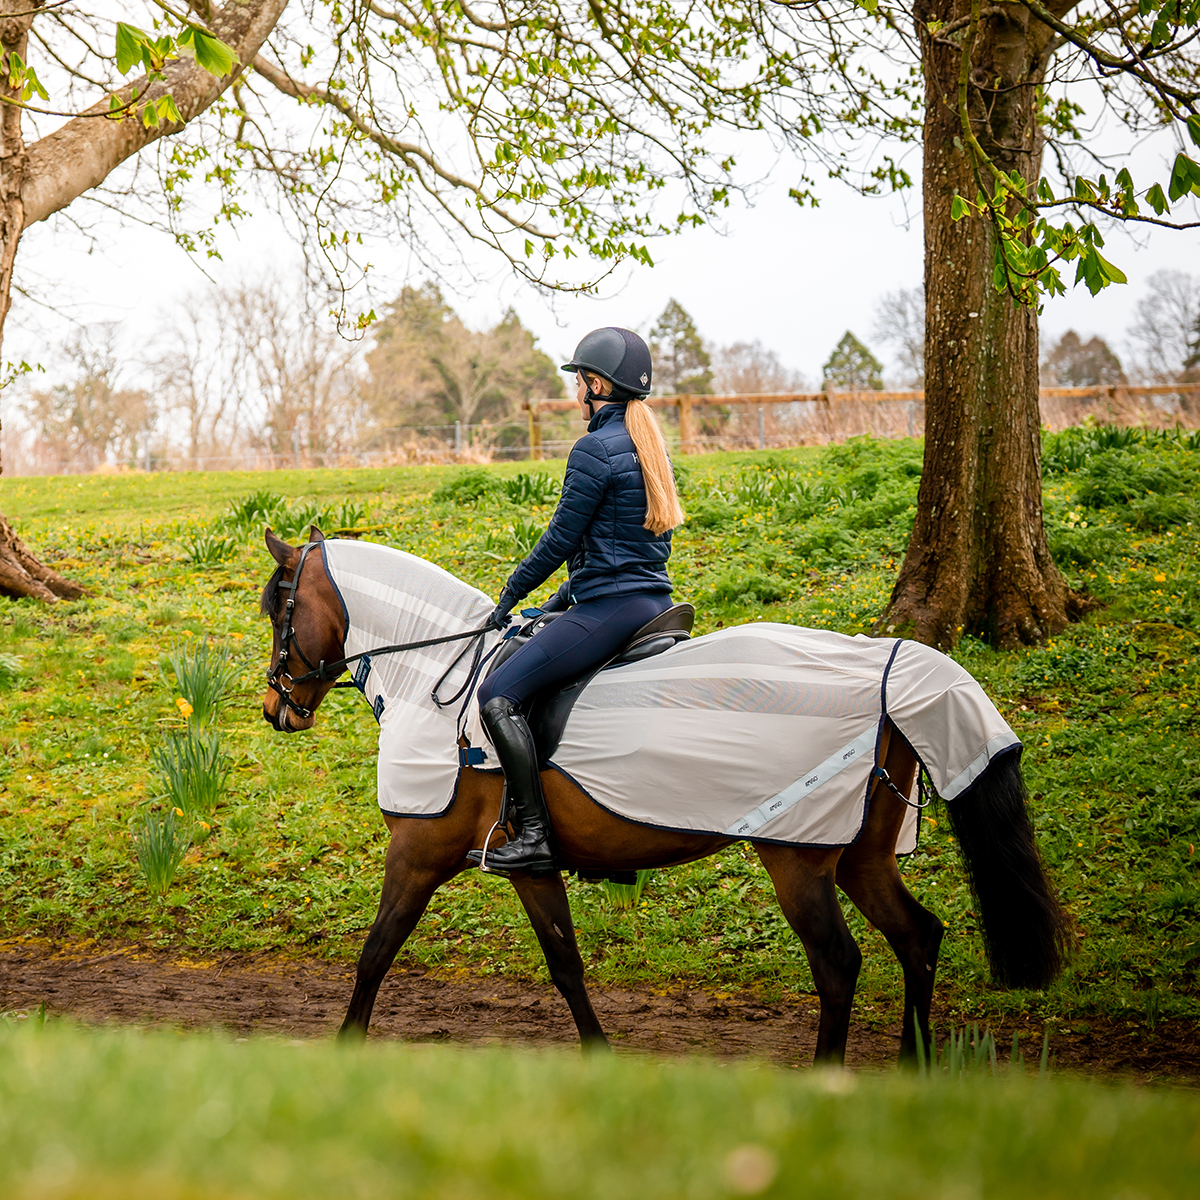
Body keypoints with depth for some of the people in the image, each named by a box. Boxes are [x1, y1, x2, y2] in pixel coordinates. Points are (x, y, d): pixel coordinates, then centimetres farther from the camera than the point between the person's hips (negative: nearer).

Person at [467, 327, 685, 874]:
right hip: (655, 603, 10)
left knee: (497, 695, -14)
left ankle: (534, 836, -23)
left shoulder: (595, 449, -12)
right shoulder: (646, 446, 17)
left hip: (610, 606, -10)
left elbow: (562, 539, -11)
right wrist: (560, 602, 22)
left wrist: (510, 595, 2)